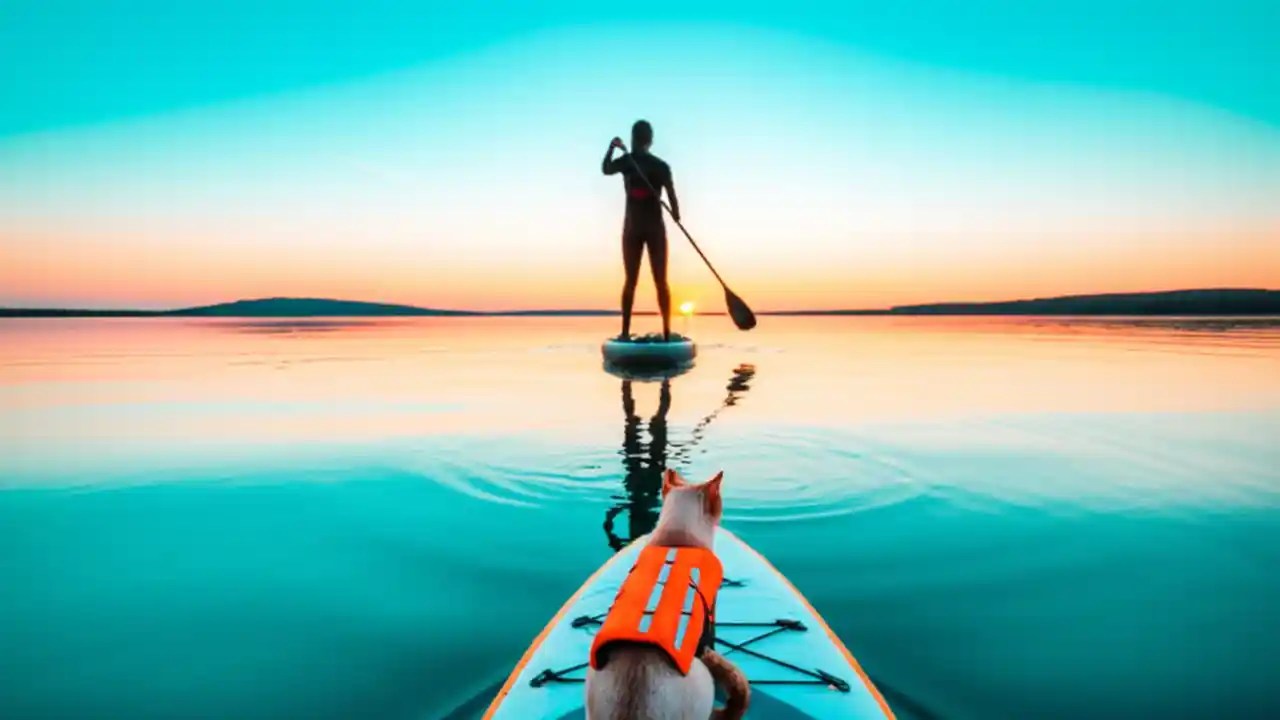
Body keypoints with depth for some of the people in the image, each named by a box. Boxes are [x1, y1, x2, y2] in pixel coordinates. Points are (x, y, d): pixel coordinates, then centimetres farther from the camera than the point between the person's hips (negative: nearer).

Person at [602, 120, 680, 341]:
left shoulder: (625, 161, -3)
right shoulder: (661, 165, -5)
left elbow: (605, 169, 17)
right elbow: (672, 197, -9)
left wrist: (612, 147, 23)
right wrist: (676, 214, 7)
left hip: (632, 227, 1)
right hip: (655, 227, -1)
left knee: (631, 281, 6)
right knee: (660, 281, 2)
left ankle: (625, 332, 3)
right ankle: (667, 332, 2)